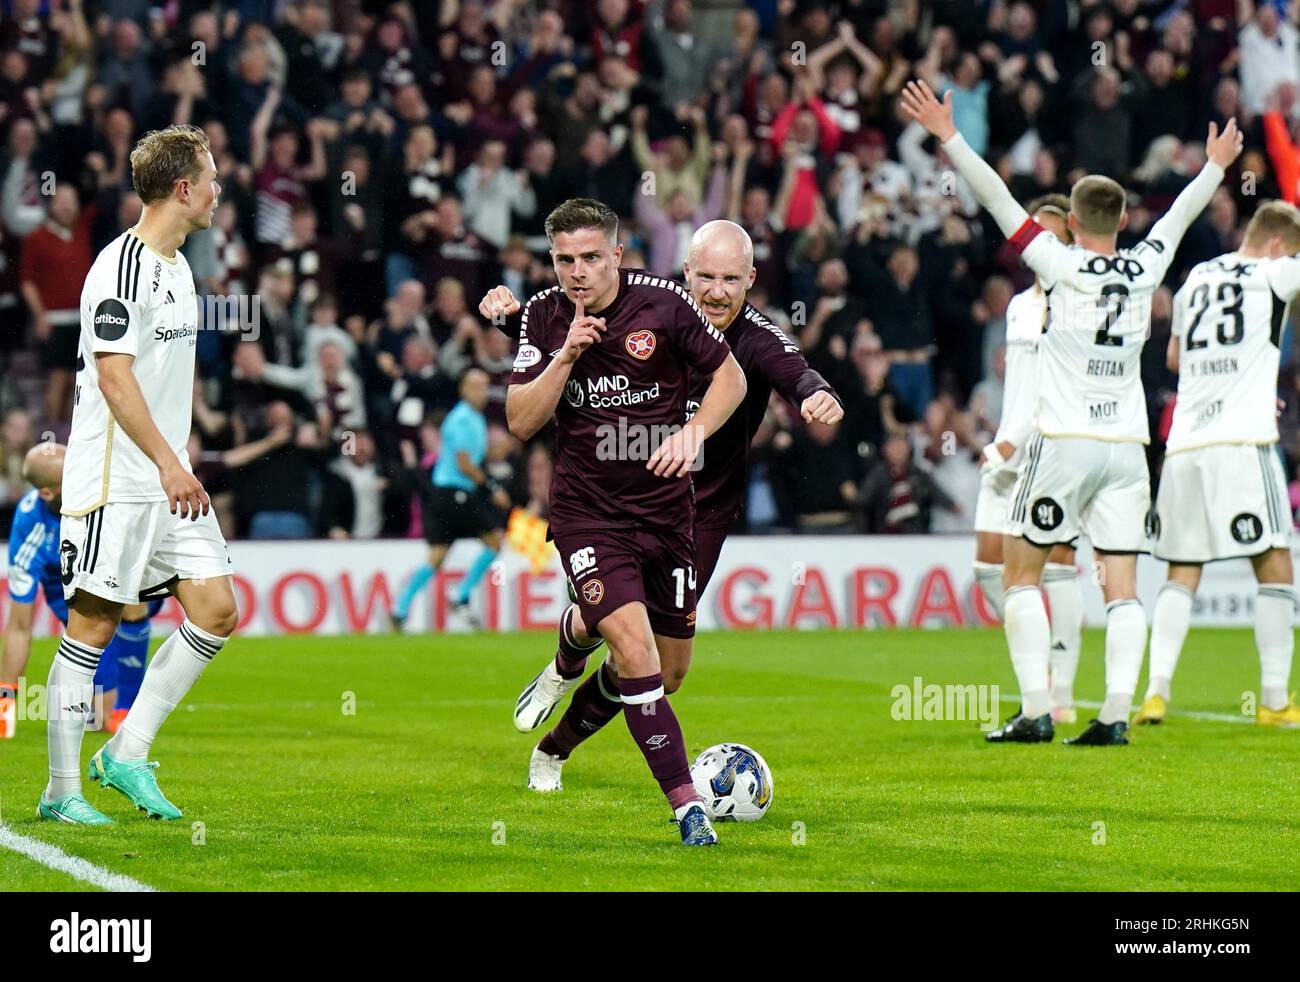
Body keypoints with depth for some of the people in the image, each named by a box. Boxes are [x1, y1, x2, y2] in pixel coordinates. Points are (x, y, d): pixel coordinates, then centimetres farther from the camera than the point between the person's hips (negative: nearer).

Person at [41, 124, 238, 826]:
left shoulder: (176, 267, 16)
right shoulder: (122, 266, -14)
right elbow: (114, 377, -20)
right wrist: (169, 464, -24)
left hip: (167, 481, 9)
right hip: (114, 483, -9)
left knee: (216, 610, 0)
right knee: (92, 626, -4)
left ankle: (127, 753, 7)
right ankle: (62, 791, 3)